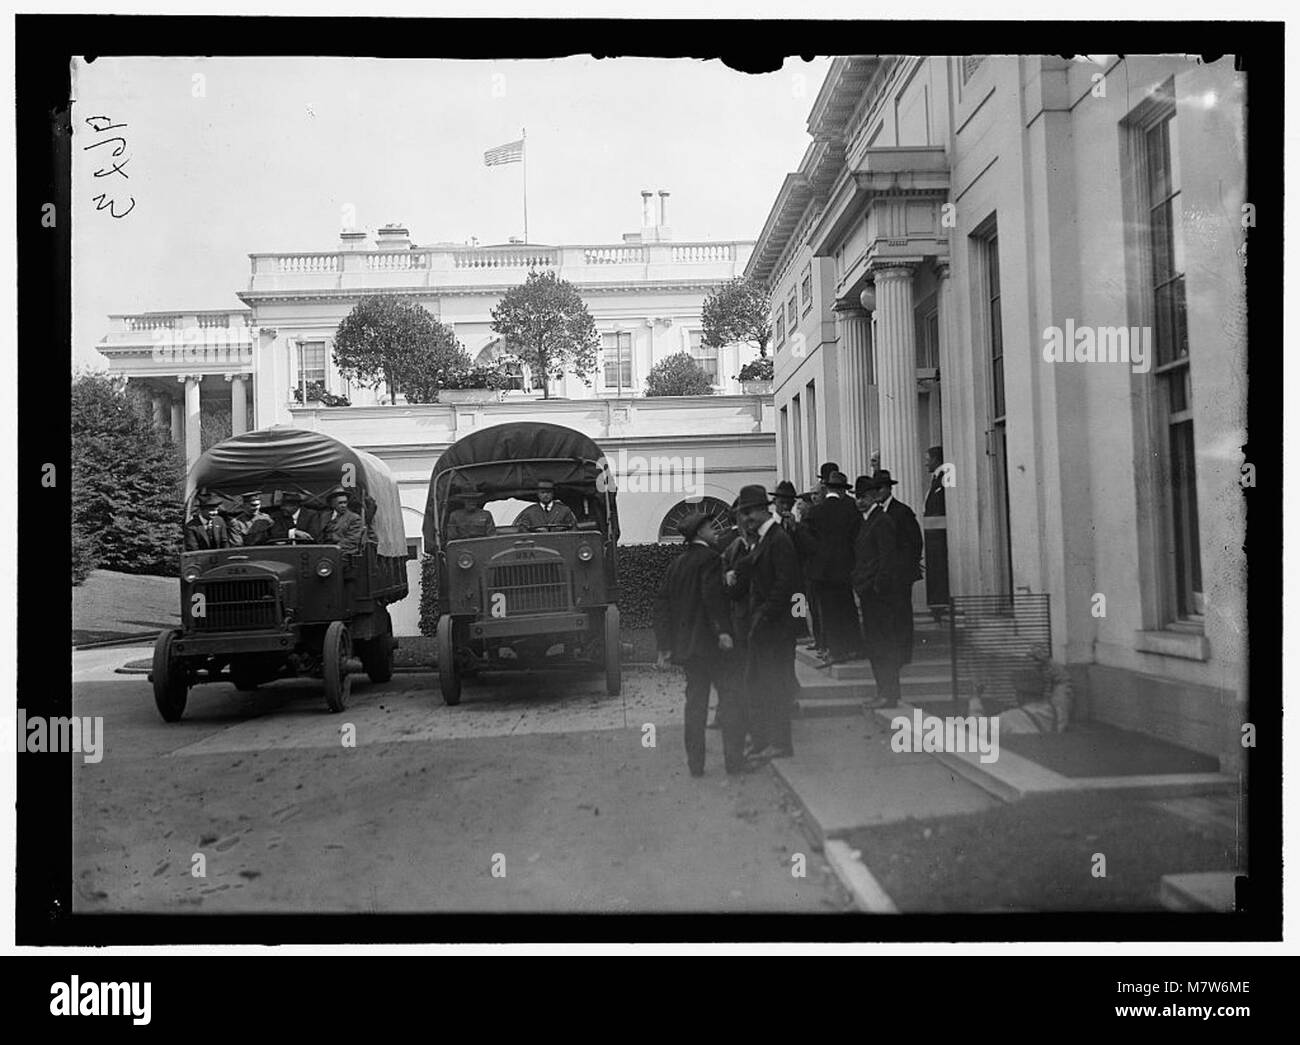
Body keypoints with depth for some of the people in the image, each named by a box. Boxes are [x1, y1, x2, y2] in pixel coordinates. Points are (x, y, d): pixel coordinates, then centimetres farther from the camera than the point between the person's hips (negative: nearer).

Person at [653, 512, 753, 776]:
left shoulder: (677, 563, 14)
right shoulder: (709, 558, -8)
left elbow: (661, 602, 13)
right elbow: (713, 595, -23)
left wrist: (664, 647, 14)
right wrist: (724, 630, -25)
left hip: (685, 643, 7)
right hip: (711, 640, -7)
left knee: (695, 702, 11)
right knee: (730, 697, 1)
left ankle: (695, 764, 13)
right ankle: (734, 759, 0)